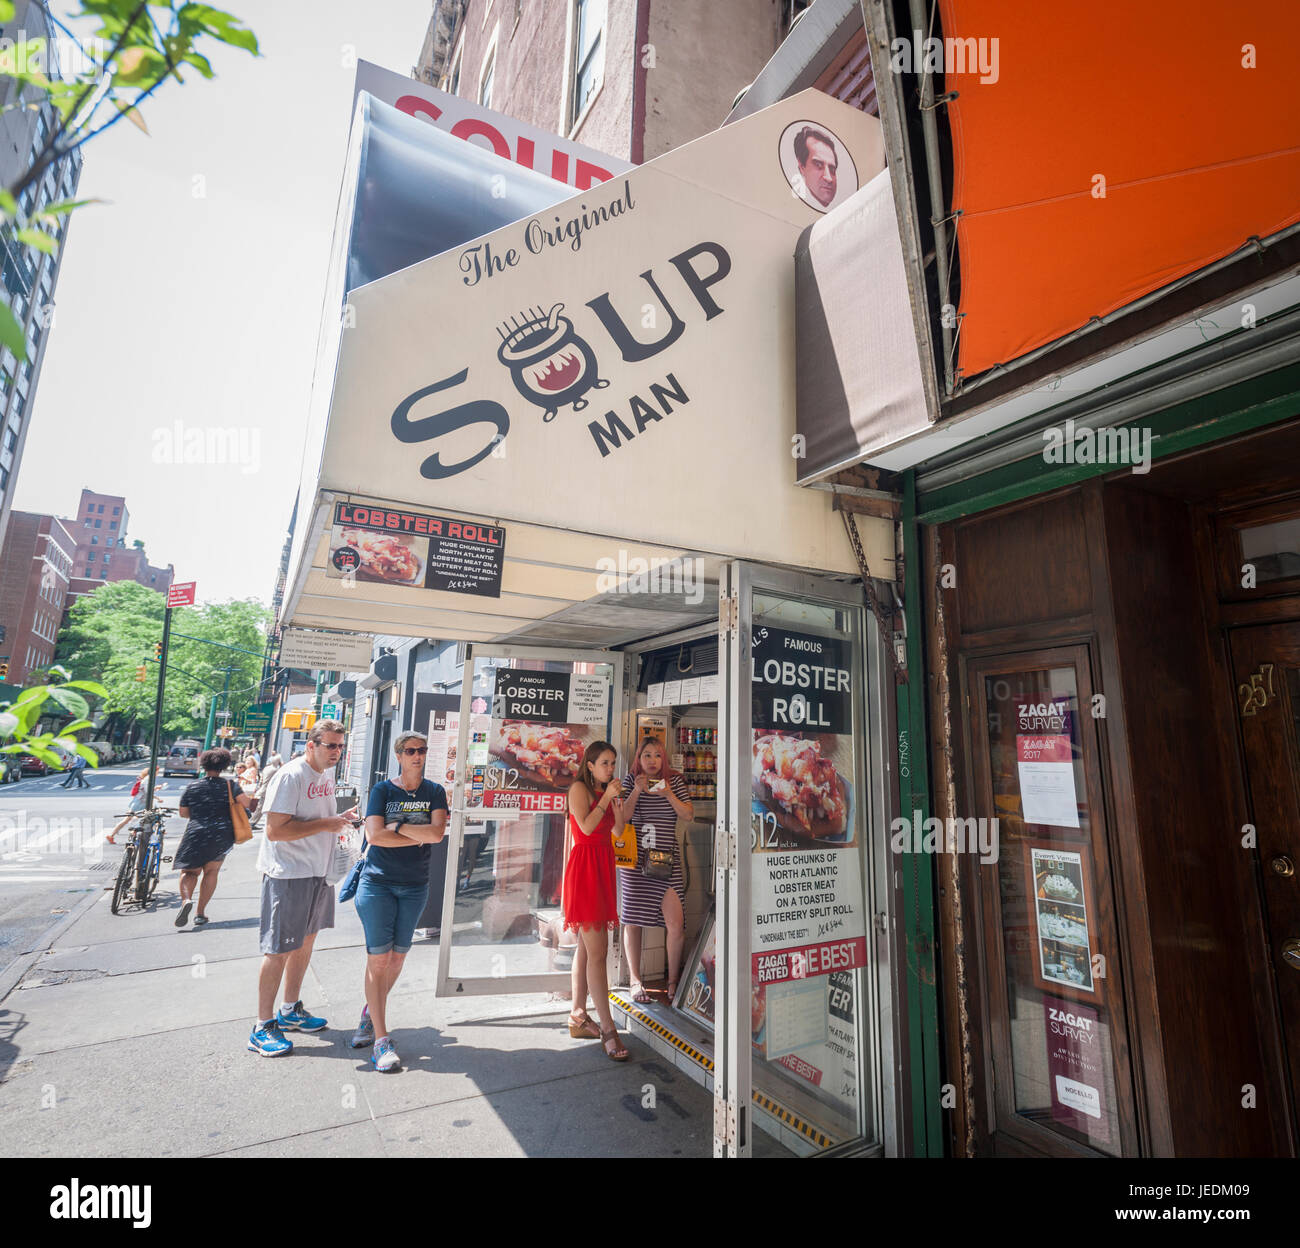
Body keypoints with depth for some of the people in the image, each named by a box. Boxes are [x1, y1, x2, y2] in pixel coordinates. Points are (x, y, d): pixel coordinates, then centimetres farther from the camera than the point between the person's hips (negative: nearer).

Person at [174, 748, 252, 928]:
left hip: (197, 834, 0)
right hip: (223, 836, 0)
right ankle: (201, 913, 12)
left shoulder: (192, 787, 3)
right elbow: (246, 802, -7)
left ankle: (186, 899, -14)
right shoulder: (229, 784, -2)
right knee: (211, 871, 14)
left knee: (189, 871, 14)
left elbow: (182, 812, 9)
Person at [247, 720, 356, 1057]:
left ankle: (290, 1011, 35)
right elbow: (275, 829, -24)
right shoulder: (291, 776, -19)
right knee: (280, 949, 0)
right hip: (288, 875, -9)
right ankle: (263, 1026, 15)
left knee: (306, 940, 19)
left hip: (318, 872, 9)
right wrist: (326, 823, -24)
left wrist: (338, 820, 4)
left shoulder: (327, 773, 9)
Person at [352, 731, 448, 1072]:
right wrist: (420, 836, -13)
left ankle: (371, 1012, 35)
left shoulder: (435, 792, 3)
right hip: (378, 883, -2)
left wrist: (397, 827, -13)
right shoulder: (382, 789, -2)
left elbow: (437, 832, -11)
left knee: (398, 956, 10)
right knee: (378, 958, -3)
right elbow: (375, 835, -14)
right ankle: (381, 1039, 6)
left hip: (415, 886, 3)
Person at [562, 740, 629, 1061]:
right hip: (584, 868, -8)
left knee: (586, 947, 13)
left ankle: (578, 1016, 21)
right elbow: (586, 827, -17)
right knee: (597, 951, -10)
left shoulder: (605, 791, 16)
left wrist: (618, 805, -2)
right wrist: (606, 797, -14)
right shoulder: (579, 788, -6)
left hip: (603, 866, 8)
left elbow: (617, 829, 13)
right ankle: (607, 1029, -8)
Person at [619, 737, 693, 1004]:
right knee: (632, 921, 7)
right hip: (635, 859, 0)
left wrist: (668, 794, -12)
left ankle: (673, 981, 15)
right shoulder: (630, 781, 2)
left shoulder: (675, 781, 5)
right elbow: (621, 818, -5)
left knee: (676, 923, -5)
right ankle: (635, 981, 23)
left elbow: (689, 816, 2)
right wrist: (636, 791, -16)